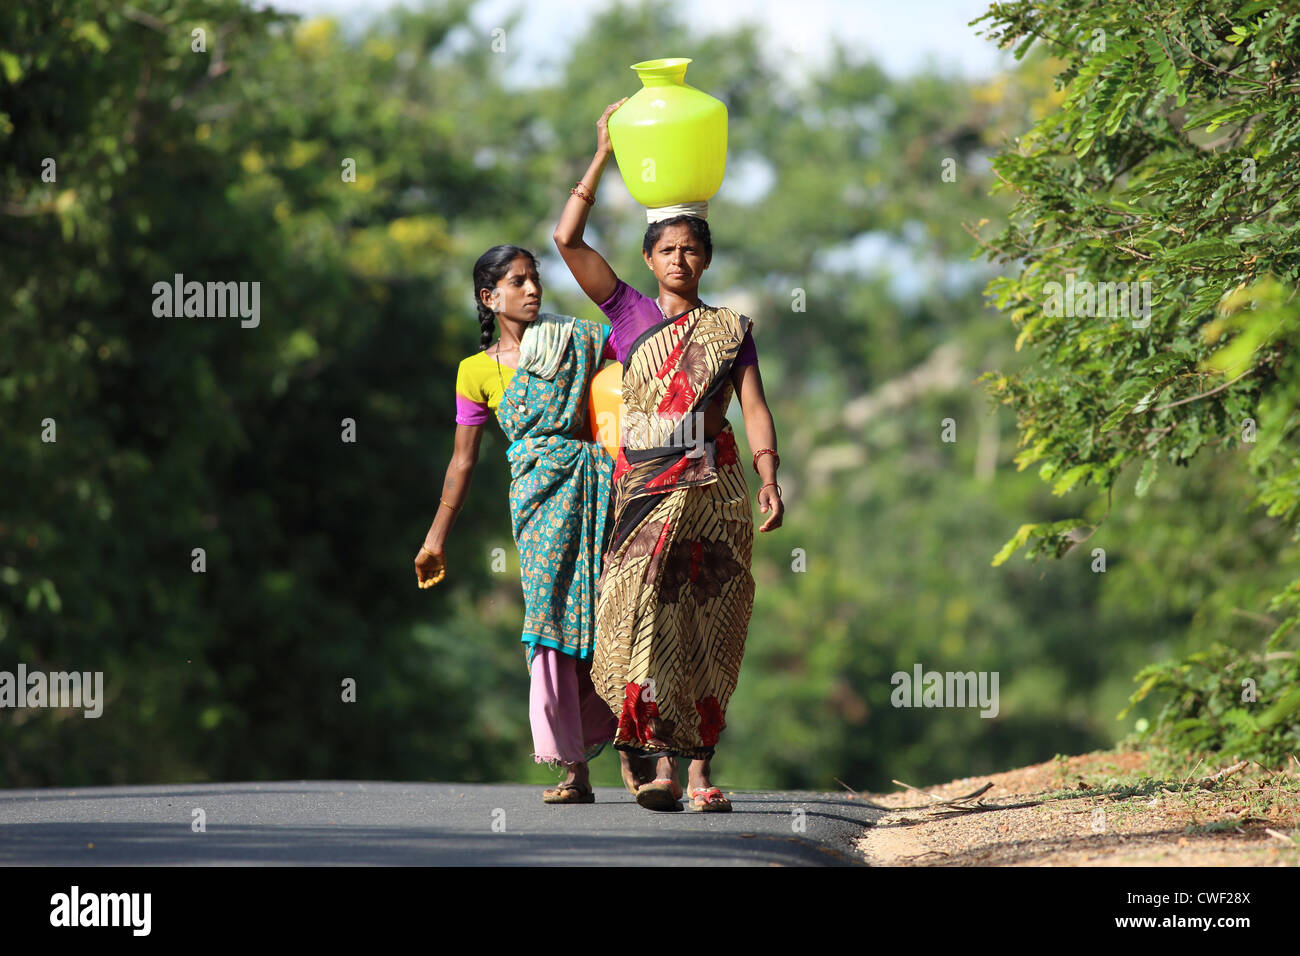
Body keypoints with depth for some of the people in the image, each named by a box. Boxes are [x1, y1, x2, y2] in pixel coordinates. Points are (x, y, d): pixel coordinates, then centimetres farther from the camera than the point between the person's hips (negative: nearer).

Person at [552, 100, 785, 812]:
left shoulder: (731, 328, 11)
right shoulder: (630, 313, 9)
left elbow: (754, 407, 4)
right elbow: (567, 240, 2)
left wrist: (769, 480, -11)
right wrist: (604, 153, 4)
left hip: (712, 487, 1)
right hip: (643, 483, -1)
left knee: (706, 630, -2)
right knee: (642, 609, -17)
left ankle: (702, 768, 1)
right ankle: (664, 764, -19)